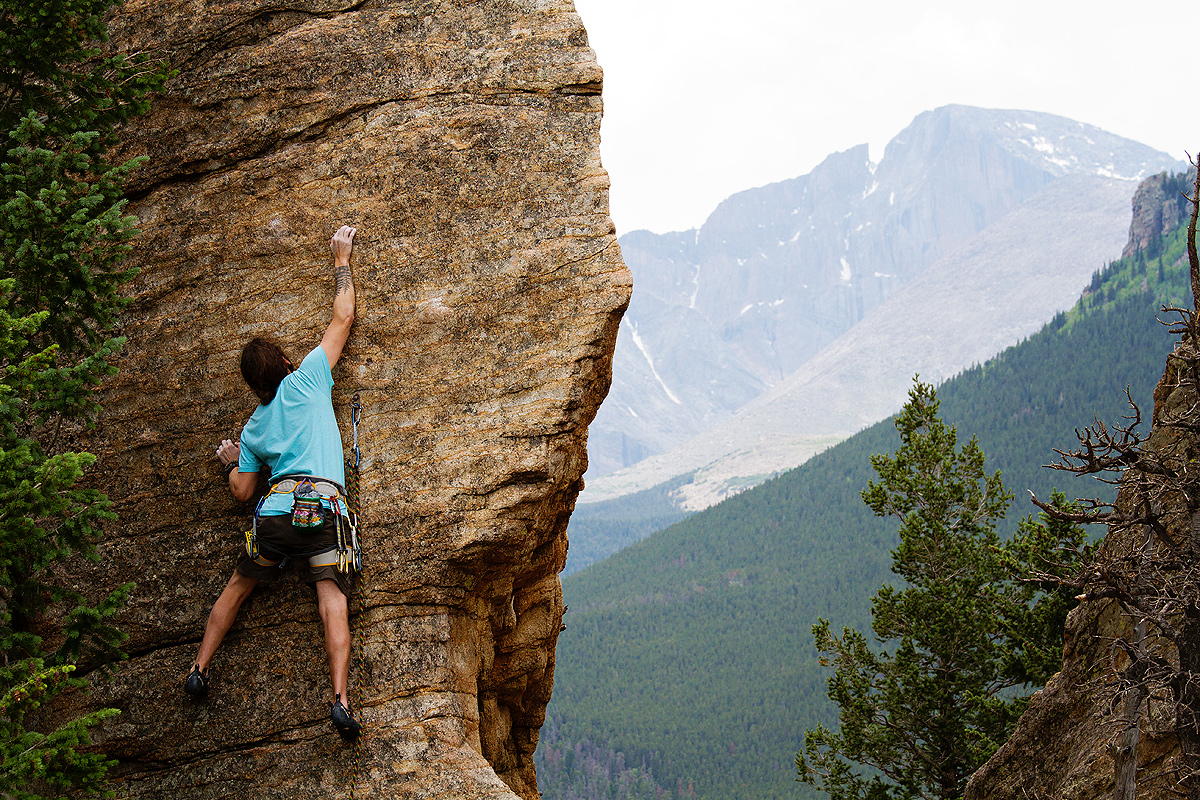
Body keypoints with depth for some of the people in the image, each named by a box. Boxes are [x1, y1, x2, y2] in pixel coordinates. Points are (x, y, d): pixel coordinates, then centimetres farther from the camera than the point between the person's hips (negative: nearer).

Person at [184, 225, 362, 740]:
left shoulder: (253, 429, 20)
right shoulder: (307, 379, 11)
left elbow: (242, 491, 20)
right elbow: (343, 318, 14)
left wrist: (230, 462, 42)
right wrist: (342, 257, 24)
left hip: (276, 510, 3)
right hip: (325, 508, -3)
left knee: (238, 586, 24)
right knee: (333, 602, -12)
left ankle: (200, 668, 27)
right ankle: (340, 699, -28)